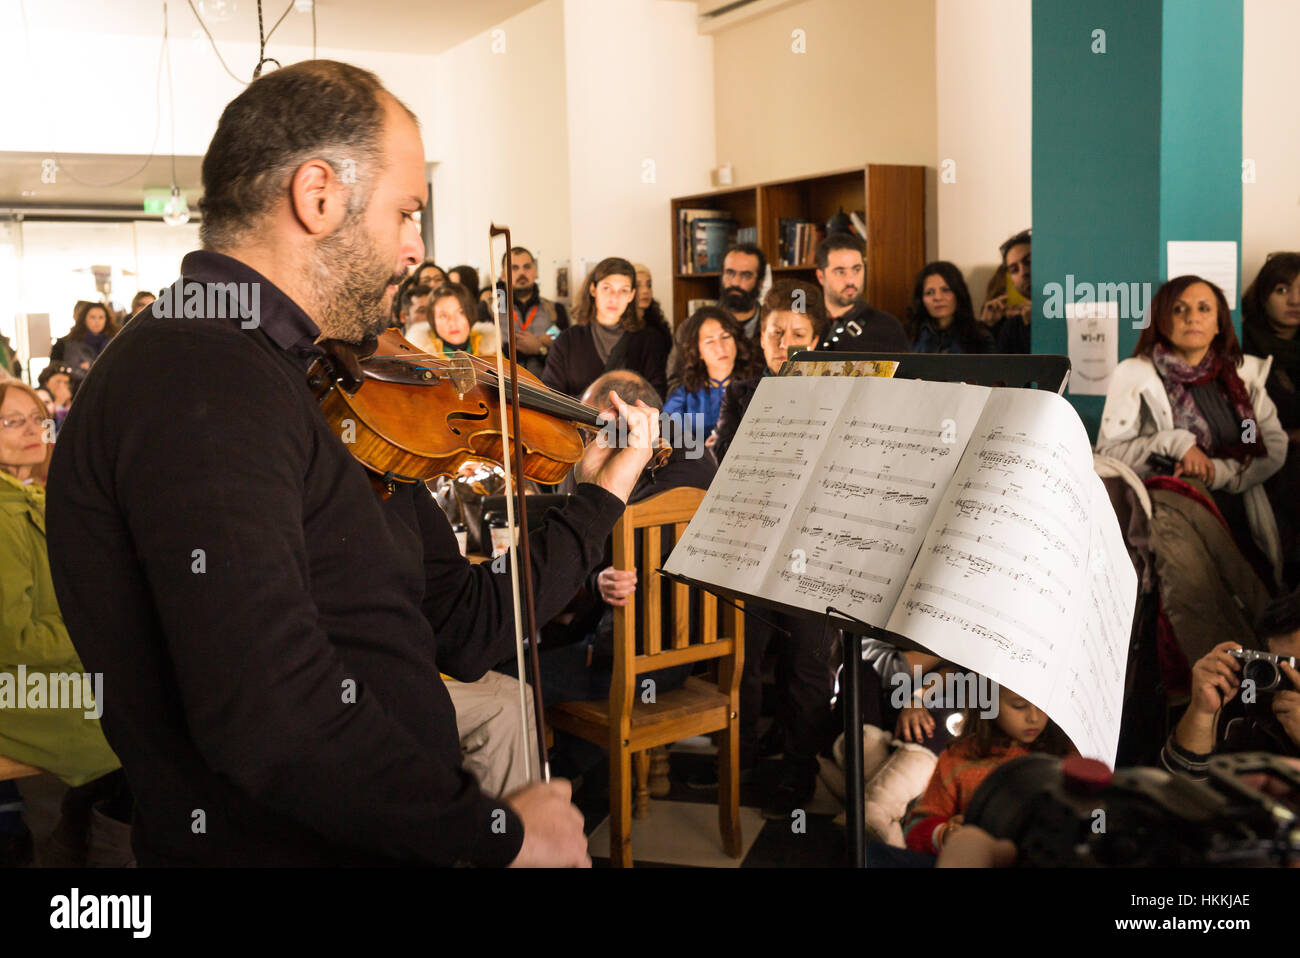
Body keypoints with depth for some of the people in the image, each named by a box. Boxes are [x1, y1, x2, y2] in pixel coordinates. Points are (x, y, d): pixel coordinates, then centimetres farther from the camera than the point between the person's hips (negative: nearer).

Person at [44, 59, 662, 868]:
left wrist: (600, 497, 15)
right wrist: (500, 830, -20)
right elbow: (266, 712, -31)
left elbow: (463, 631, 11)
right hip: (281, 846, -8)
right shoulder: (202, 385, -20)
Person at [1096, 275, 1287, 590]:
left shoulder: (1246, 372, 12)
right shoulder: (1135, 376, 1)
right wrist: (1173, 443, -17)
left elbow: (1274, 448, 7)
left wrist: (1217, 471, -9)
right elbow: (1109, 452, -5)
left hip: (1239, 526, 3)